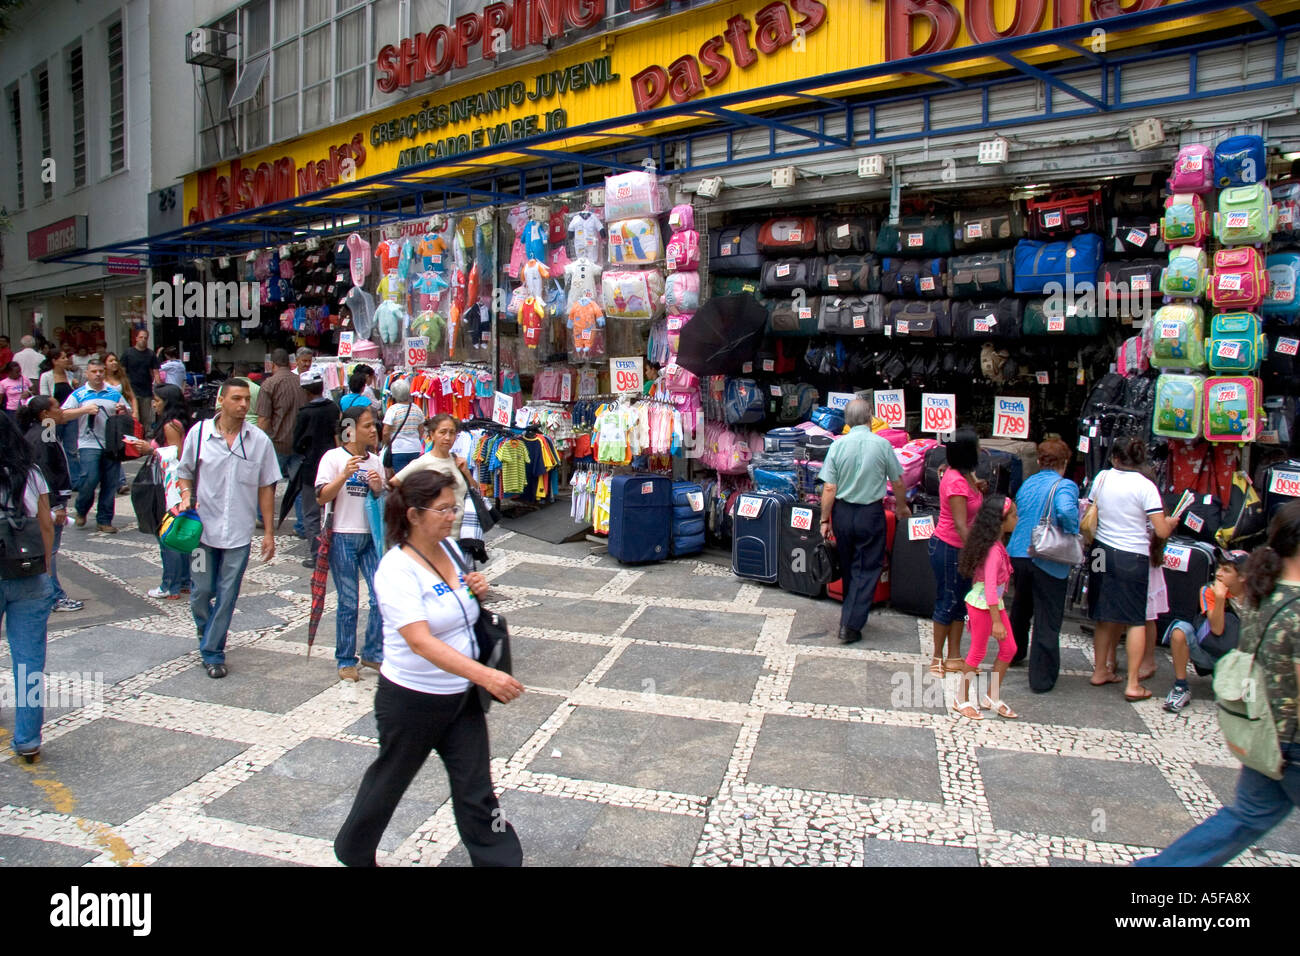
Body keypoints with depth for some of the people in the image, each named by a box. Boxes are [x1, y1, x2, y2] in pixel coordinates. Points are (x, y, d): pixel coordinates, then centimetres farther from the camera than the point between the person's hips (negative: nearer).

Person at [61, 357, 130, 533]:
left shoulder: (114, 393, 13)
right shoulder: (79, 394, 5)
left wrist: (123, 411, -5)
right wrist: (85, 410, -13)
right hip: (89, 444, -3)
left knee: (110, 483, 3)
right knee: (90, 479, -13)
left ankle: (104, 520, 13)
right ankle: (81, 510, 15)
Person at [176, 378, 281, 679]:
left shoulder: (259, 440, -3)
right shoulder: (199, 432, -3)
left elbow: (266, 488, 3)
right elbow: (185, 471, 12)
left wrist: (269, 532, 2)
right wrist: (186, 494, -10)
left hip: (239, 532, 0)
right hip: (204, 527, 0)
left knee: (227, 595, 4)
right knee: (202, 591, 9)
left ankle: (212, 652, 17)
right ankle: (207, 630, 39)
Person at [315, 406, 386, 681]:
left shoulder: (375, 461, 9)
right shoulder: (333, 457, -5)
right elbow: (321, 497, -12)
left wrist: (379, 489, -7)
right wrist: (344, 476, -24)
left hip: (371, 535, 4)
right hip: (342, 537, -4)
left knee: (382, 596, 1)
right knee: (348, 603, 2)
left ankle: (372, 653, 17)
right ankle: (346, 661, 16)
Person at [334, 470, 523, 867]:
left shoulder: (450, 548, 1)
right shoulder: (396, 570, -22)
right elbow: (421, 642, -33)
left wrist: (477, 589, -5)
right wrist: (485, 675, -42)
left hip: (462, 695, 5)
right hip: (412, 700, -5)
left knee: (476, 790, 7)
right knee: (390, 780, 18)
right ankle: (354, 852, 44)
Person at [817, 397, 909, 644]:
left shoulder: (838, 445, -7)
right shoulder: (882, 445, -10)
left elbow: (829, 488, -8)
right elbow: (898, 483, 0)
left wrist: (825, 520, 2)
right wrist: (901, 507, 18)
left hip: (843, 512, 3)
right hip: (871, 513, -2)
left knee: (848, 568, 19)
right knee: (867, 569, 5)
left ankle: (851, 614, 35)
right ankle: (851, 625, 0)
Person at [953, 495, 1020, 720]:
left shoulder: (997, 546, 5)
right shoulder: (994, 551, -24)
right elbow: (990, 586, -27)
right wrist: (996, 621, -26)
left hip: (995, 602, 9)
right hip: (982, 604, -9)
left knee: (1008, 648, 12)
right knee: (978, 652, 2)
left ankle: (992, 697, 24)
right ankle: (961, 700, 16)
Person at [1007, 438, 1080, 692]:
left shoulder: (1026, 484, 7)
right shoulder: (1064, 486, -13)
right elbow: (1066, 511, -33)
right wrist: (1074, 537, -18)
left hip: (1019, 555, 7)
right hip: (1048, 562, -6)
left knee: (1020, 609, 27)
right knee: (1047, 621, 2)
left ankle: (1013, 654, 46)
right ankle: (1042, 678, 6)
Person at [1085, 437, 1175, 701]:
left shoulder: (1102, 477, 1)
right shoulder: (1145, 486, -11)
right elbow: (1162, 531, -12)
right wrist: (1172, 522, 9)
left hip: (1102, 551, 4)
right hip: (1133, 557, -4)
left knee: (1106, 616, 17)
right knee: (1137, 620, 5)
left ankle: (1099, 671, 27)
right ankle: (1133, 684, 4)